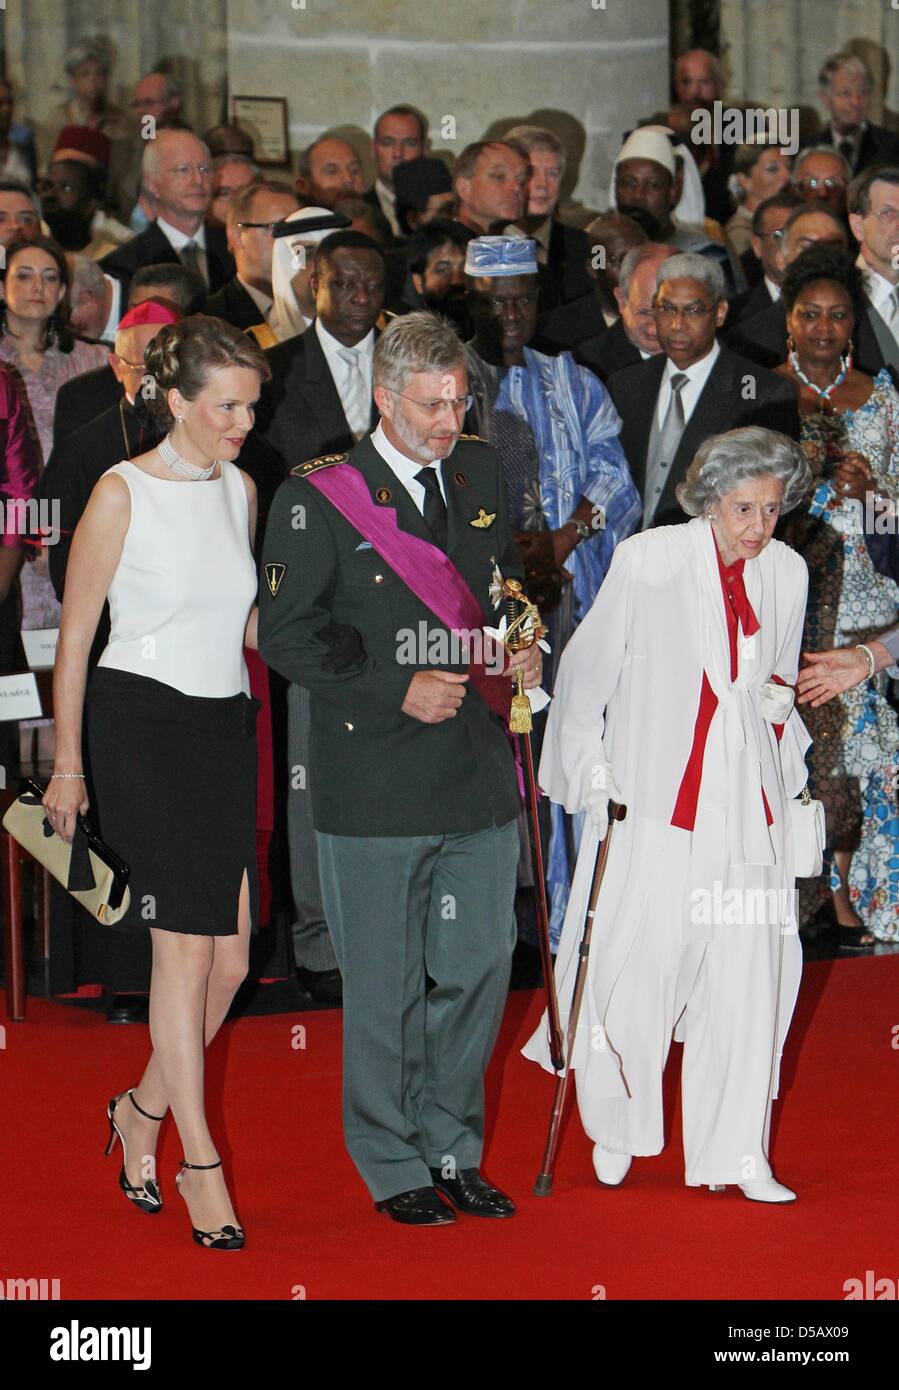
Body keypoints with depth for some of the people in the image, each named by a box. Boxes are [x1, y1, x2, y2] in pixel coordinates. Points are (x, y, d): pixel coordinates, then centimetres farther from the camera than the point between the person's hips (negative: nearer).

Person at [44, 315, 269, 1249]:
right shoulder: (123, 493, -8)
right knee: (185, 947, -8)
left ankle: (143, 1109, 25)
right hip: (143, 726, -6)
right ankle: (199, 1158, 1)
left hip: (225, 730, 6)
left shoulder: (239, 489, 10)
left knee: (230, 957, 2)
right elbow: (74, 634, -4)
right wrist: (67, 767, -4)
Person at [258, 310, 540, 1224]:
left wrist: (521, 648, 3)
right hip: (376, 781, -5)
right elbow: (285, 633, -9)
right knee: (386, 981, 3)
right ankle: (391, 1164, 18)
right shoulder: (318, 498, -8)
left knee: (480, 966, 8)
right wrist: (395, 691, -16)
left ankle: (452, 1149, 24)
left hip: (479, 767, 5)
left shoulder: (481, 474, 10)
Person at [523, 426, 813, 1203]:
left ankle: (735, 1152, 6)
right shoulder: (648, 561, -6)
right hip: (653, 789, -4)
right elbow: (590, 668, 0)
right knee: (638, 962, -1)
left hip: (747, 799, 4)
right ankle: (615, 1126, 22)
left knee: (747, 970, -1)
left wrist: (780, 700, 5)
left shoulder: (787, 573, 7)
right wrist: (589, 764, -2)